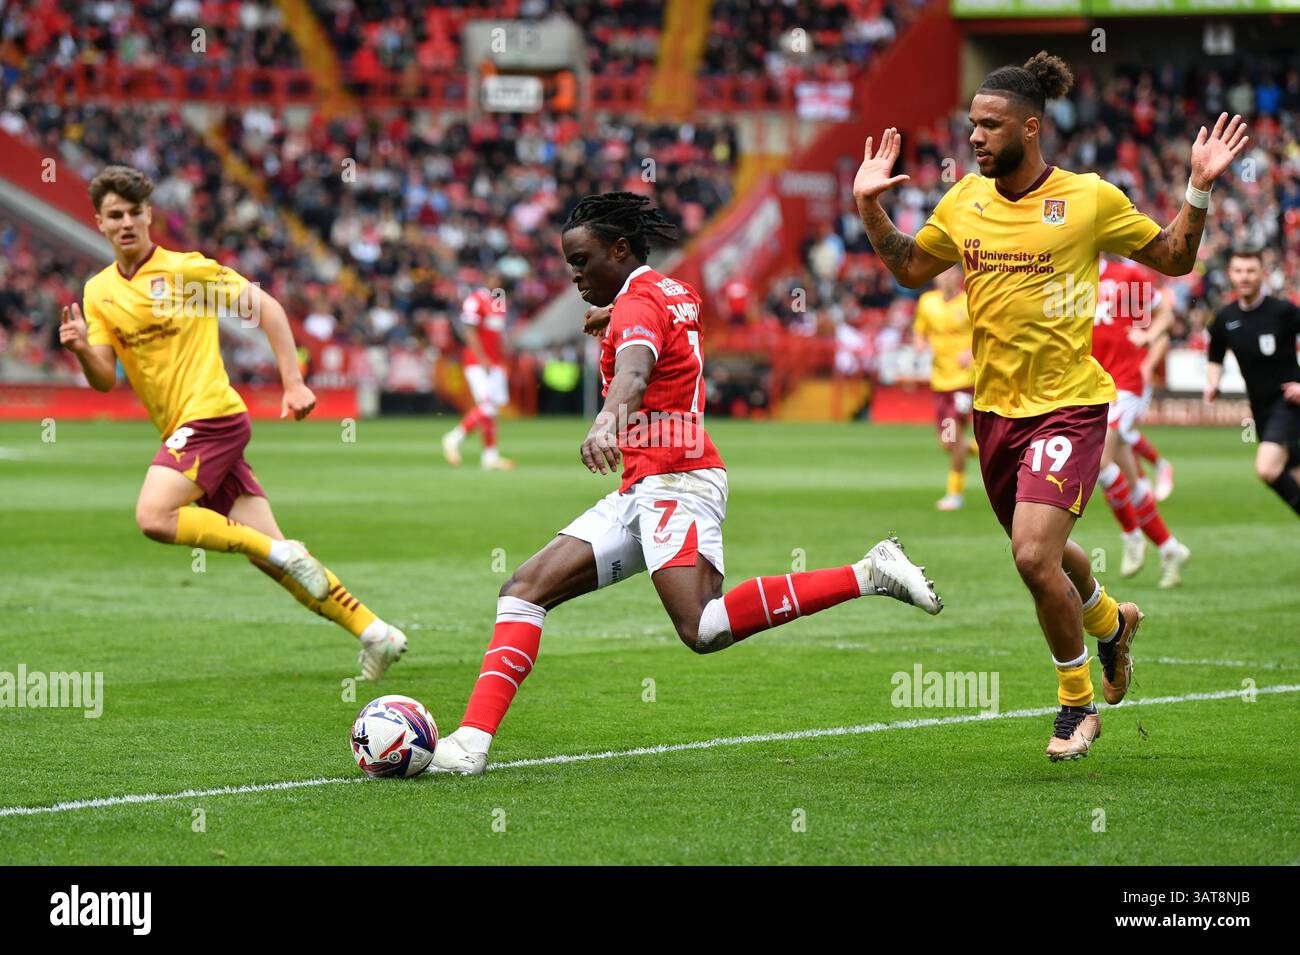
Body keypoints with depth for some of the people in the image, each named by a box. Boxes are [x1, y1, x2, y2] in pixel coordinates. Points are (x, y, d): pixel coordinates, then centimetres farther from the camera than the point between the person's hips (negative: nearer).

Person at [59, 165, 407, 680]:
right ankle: (372, 631, 7)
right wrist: (82, 350, -17)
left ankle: (280, 553, -13)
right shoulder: (98, 292, 11)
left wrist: (294, 383, -8)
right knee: (267, 552, 2)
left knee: (154, 516, -25)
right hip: (183, 428, 6)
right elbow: (105, 379, 5)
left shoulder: (184, 268, -4)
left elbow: (264, 306, -2)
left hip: (211, 415, -6)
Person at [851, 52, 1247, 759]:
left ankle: (1077, 704, 3)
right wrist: (869, 208, 7)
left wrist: (1198, 190, -11)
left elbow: (1172, 259, 3)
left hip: (1069, 403, -5)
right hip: (995, 407, 6)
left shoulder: (1090, 198, -9)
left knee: (1034, 555, -19)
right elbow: (911, 269, 19)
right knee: (1042, 553, 19)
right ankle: (1110, 622, 54)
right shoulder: (964, 202, 3)